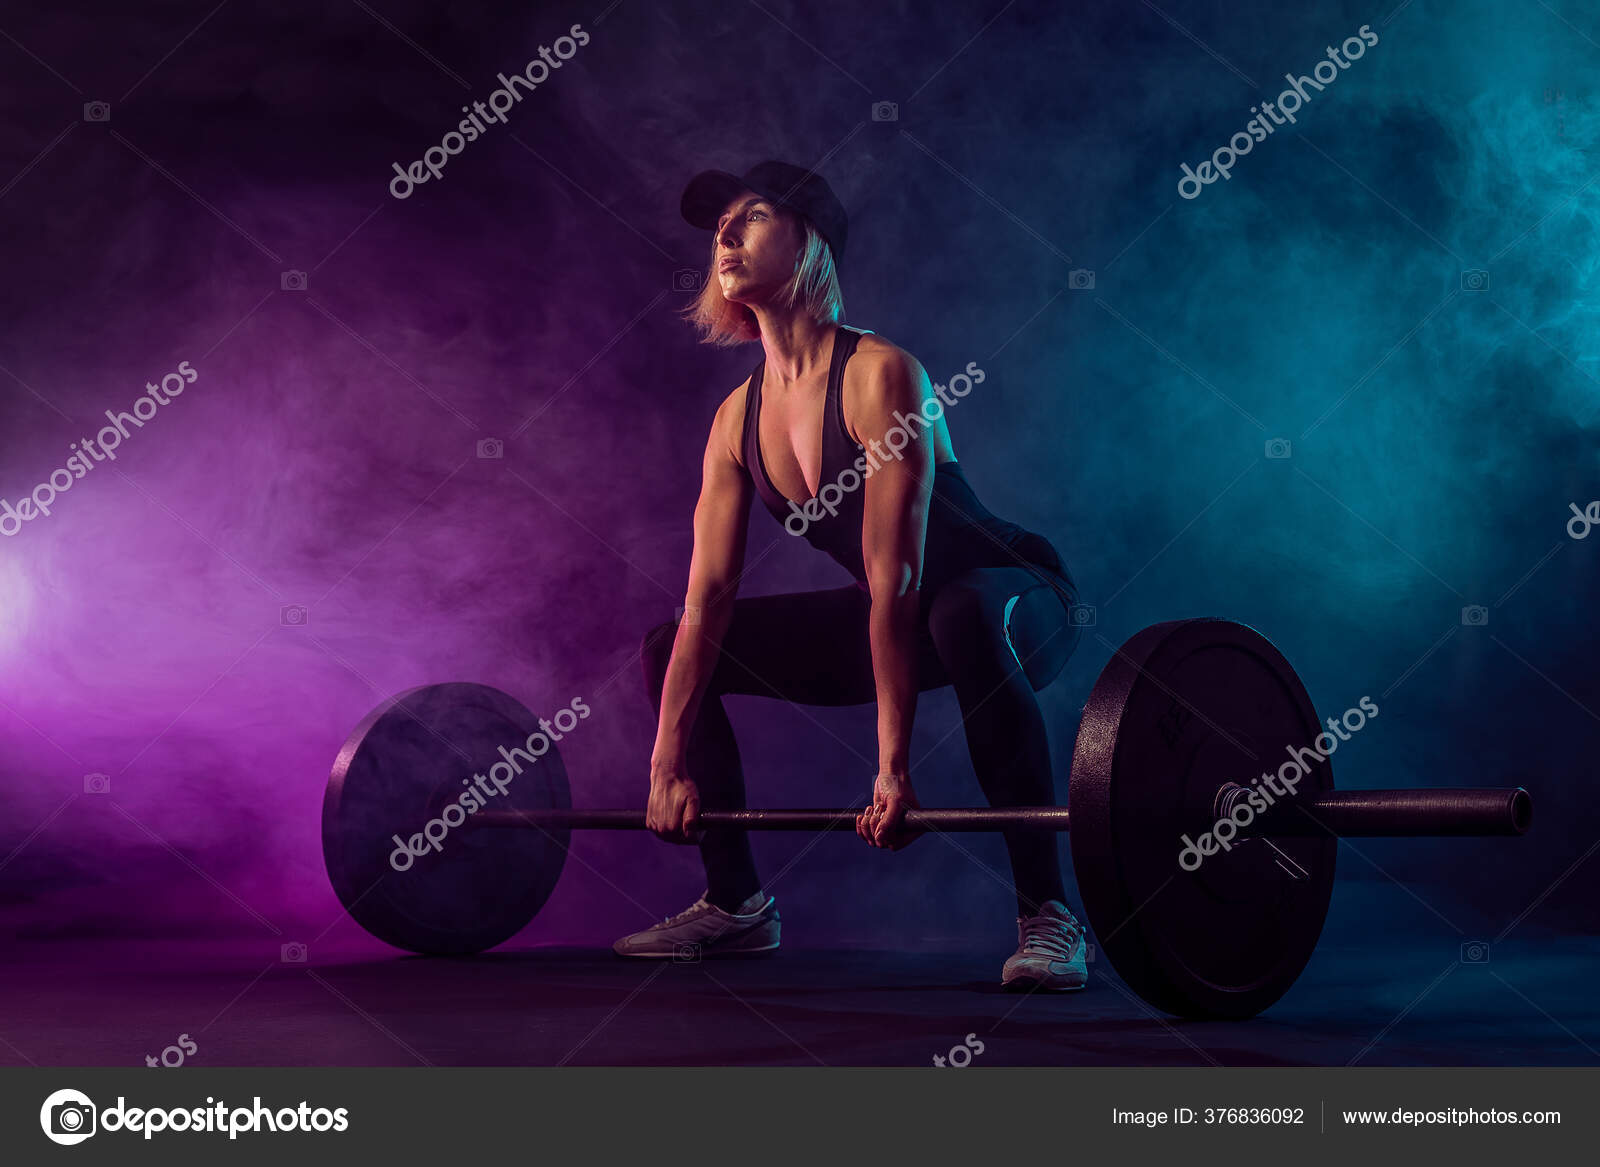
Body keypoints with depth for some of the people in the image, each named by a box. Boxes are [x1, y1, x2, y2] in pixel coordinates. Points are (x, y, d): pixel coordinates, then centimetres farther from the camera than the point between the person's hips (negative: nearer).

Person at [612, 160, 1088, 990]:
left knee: (963, 621, -44)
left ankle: (1046, 916, -33)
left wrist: (894, 768, -33)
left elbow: (895, 579, -30)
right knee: (669, 650, 6)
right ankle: (736, 904, 16)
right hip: (903, 623, 7)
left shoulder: (879, 375, -25)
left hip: (1019, 602, -7)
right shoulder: (738, 418, -4)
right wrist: (667, 767, -10)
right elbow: (707, 596, -5)